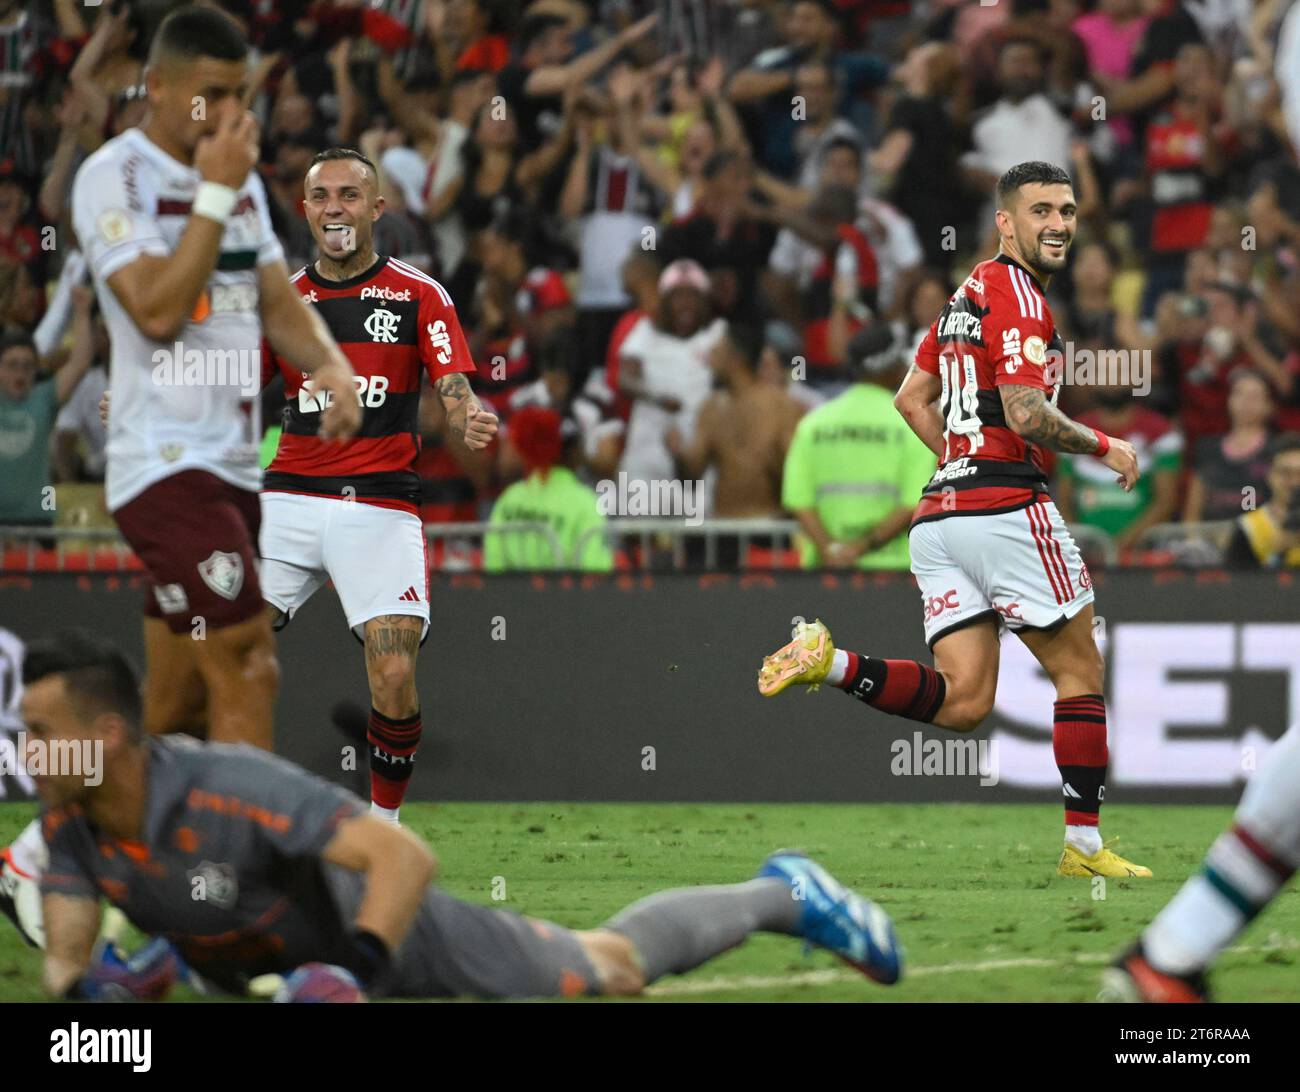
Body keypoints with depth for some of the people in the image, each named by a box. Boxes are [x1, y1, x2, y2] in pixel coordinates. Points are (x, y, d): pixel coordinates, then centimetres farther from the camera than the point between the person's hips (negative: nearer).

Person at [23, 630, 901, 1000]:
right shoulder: (72, 824, -21)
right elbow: (64, 947, -15)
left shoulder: (226, 790, -40)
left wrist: (356, 969, -52)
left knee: (610, 967, 11)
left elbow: (406, 857, -41)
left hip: (391, 932, -6)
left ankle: (782, 895, 36)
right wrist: (82, 985, -39)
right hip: (261, 966, 6)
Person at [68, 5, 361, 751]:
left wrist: (333, 367, -1)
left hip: (235, 462, 8)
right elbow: (157, 310, -18)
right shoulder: (115, 178, -9)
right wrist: (216, 193, -16)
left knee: (177, 701, 9)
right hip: (166, 464, -8)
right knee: (247, 665, -17)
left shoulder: (243, 180, 17)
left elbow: (280, 302, 19)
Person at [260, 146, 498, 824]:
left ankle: (382, 827, 4)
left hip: (381, 506, -2)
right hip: (288, 498, 2)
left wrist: (470, 424, -24)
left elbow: (456, 396, 0)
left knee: (394, 679, -17)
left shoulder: (419, 296, 6)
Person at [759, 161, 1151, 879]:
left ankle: (828, 662, -13)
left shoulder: (967, 294, 19)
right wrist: (1105, 448, -4)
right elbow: (1027, 415, -18)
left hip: (939, 510, 8)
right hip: (1007, 507, -8)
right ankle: (1084, 845, 7)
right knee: (1080, 672, 4)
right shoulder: (1016, 292, -9)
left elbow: (912, 400, 25)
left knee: (962, 702, 3)